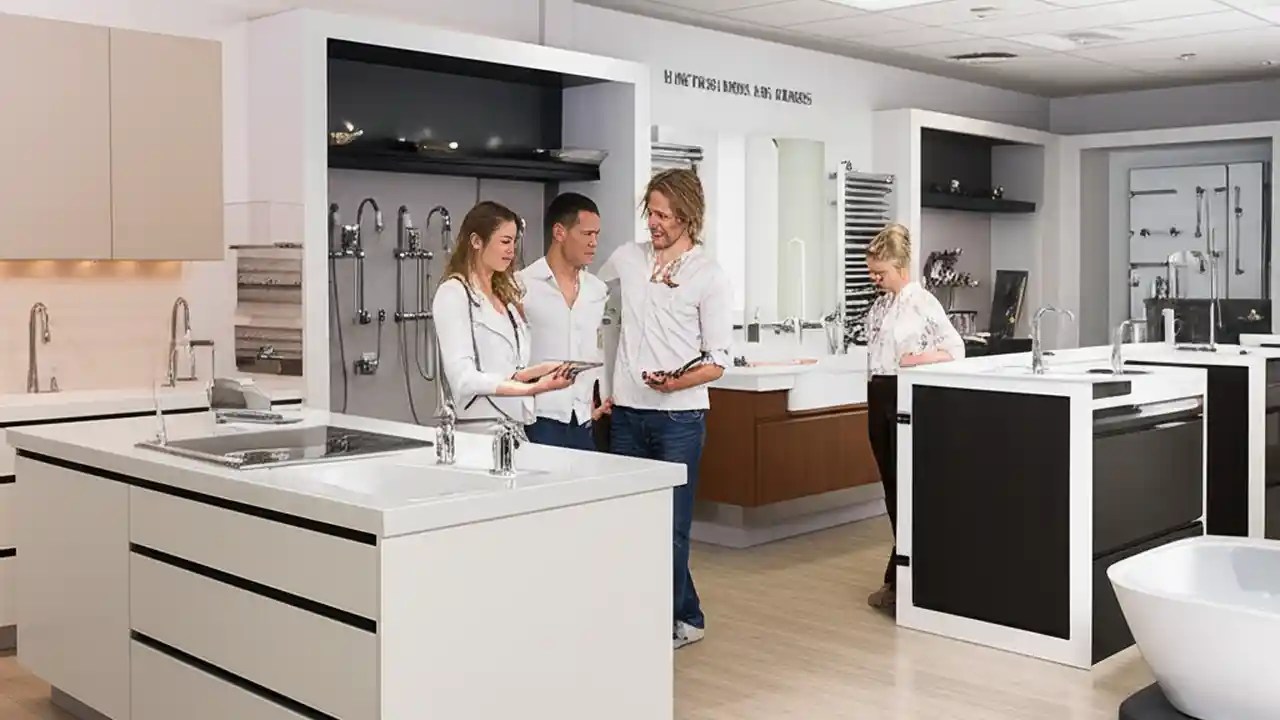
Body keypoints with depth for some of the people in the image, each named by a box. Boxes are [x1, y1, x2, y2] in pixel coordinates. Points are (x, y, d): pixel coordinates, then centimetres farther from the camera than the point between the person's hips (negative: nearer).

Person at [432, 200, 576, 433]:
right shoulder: (453, 293, -7)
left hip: (514, 425, 7)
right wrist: (533, 388, -25)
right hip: (479, 428, -6)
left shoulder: (504, 294, 16)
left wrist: (541, 370, -6)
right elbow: (464, 379, -17)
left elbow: (506, 372, 12)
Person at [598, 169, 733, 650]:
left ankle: (663, 625, 13)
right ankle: (686, 617, 23)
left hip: (680, 416, -5)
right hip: (627, 412, 5)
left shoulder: (709, 276, -4)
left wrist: (679, 381, -24)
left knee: (670, 525, -2)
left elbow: (718, 361, -5)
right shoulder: (627, 258, 7)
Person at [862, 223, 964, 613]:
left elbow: (956, 349, -9)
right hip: (878, 397, 8)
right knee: (890, 486, 10)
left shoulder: (923, 303, -8)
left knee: (907, 486, -4)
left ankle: (899, 578, 1)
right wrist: (872, 394, 16)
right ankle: (905, 574, 20)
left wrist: (918, 359, -21)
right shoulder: (879, 306, 14)